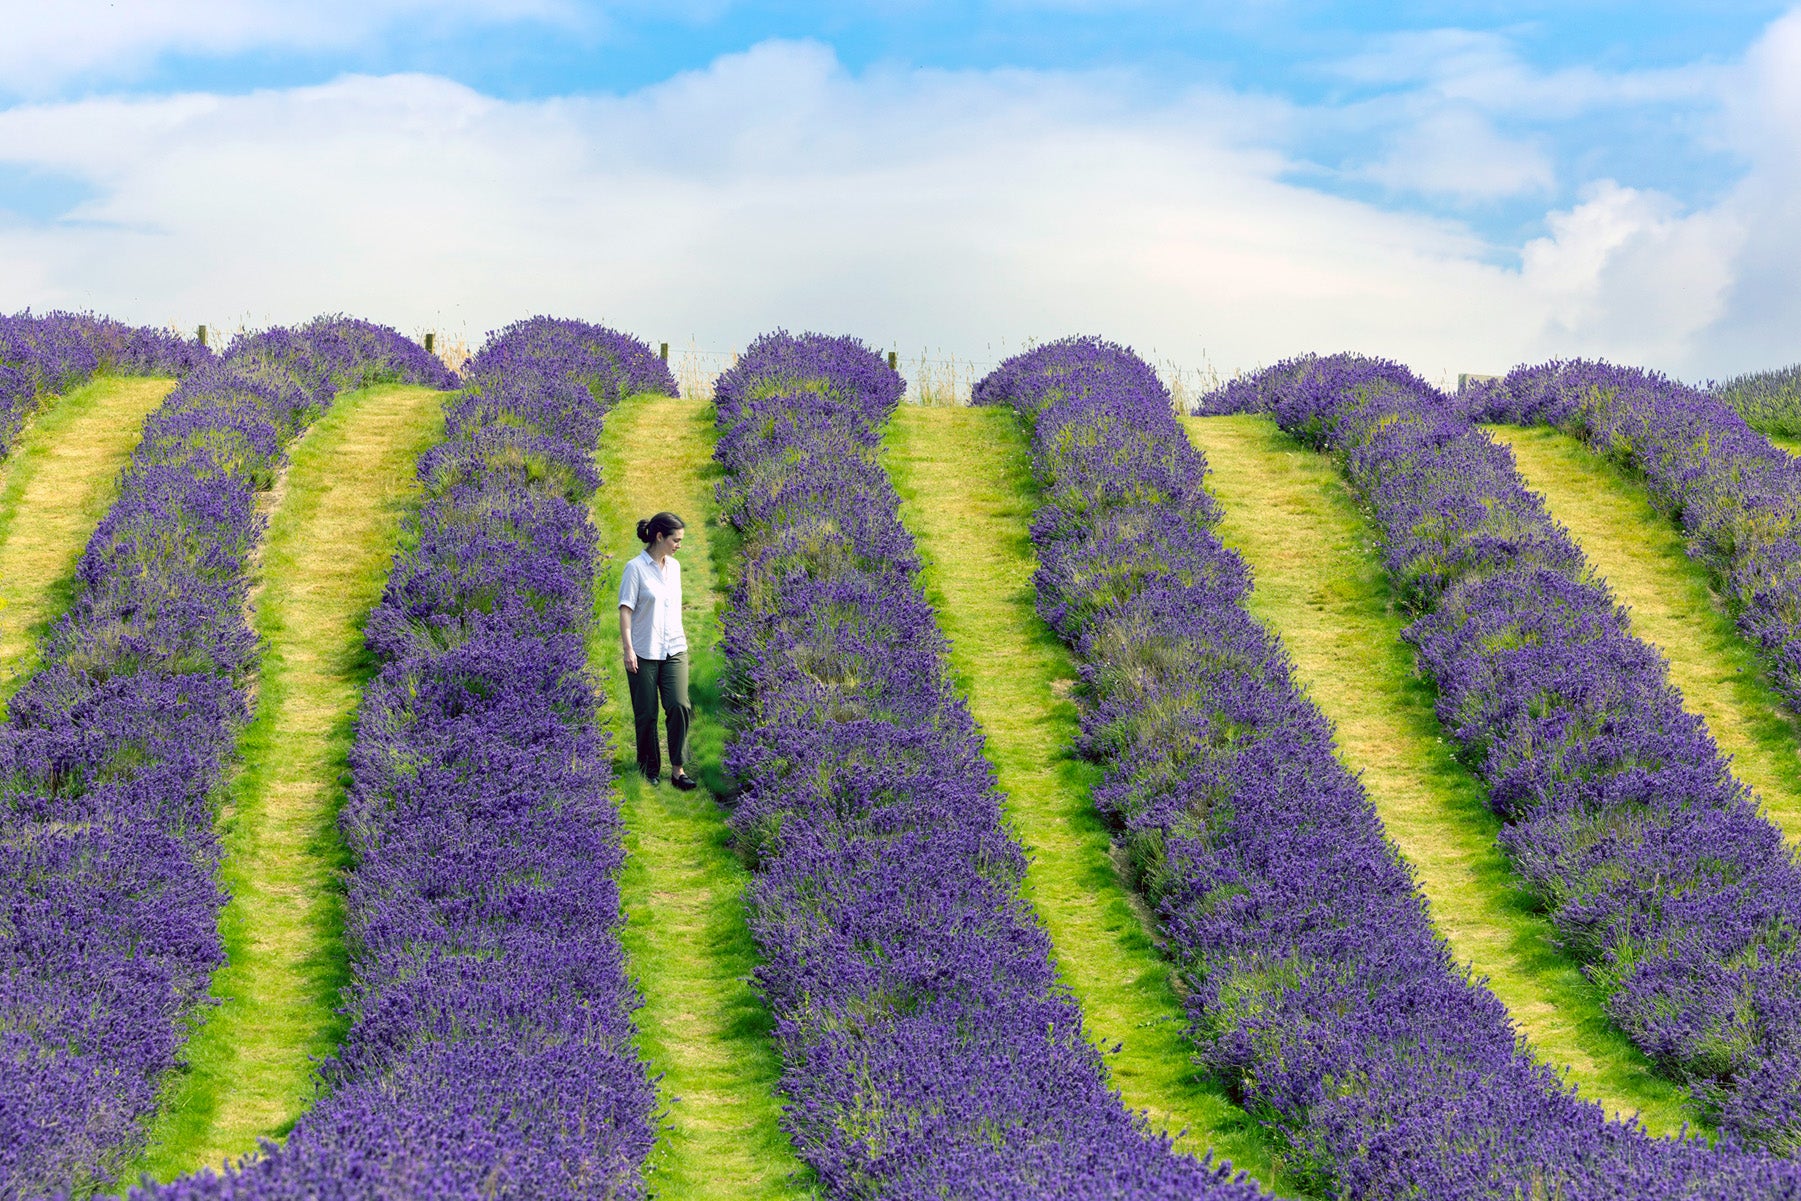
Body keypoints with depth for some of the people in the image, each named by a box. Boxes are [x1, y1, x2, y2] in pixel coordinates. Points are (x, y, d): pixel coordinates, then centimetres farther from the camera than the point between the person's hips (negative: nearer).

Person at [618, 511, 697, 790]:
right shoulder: (635, 568, -9)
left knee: (679, 706, -11)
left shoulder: (674, 566, 9)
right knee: (646, 714, 3)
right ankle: (651, 770, 16)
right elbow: (626, 610, -11)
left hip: (674, 650, 4)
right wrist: (628, 649, -17)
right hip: (644, 652, -4)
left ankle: (678, 769, -6)